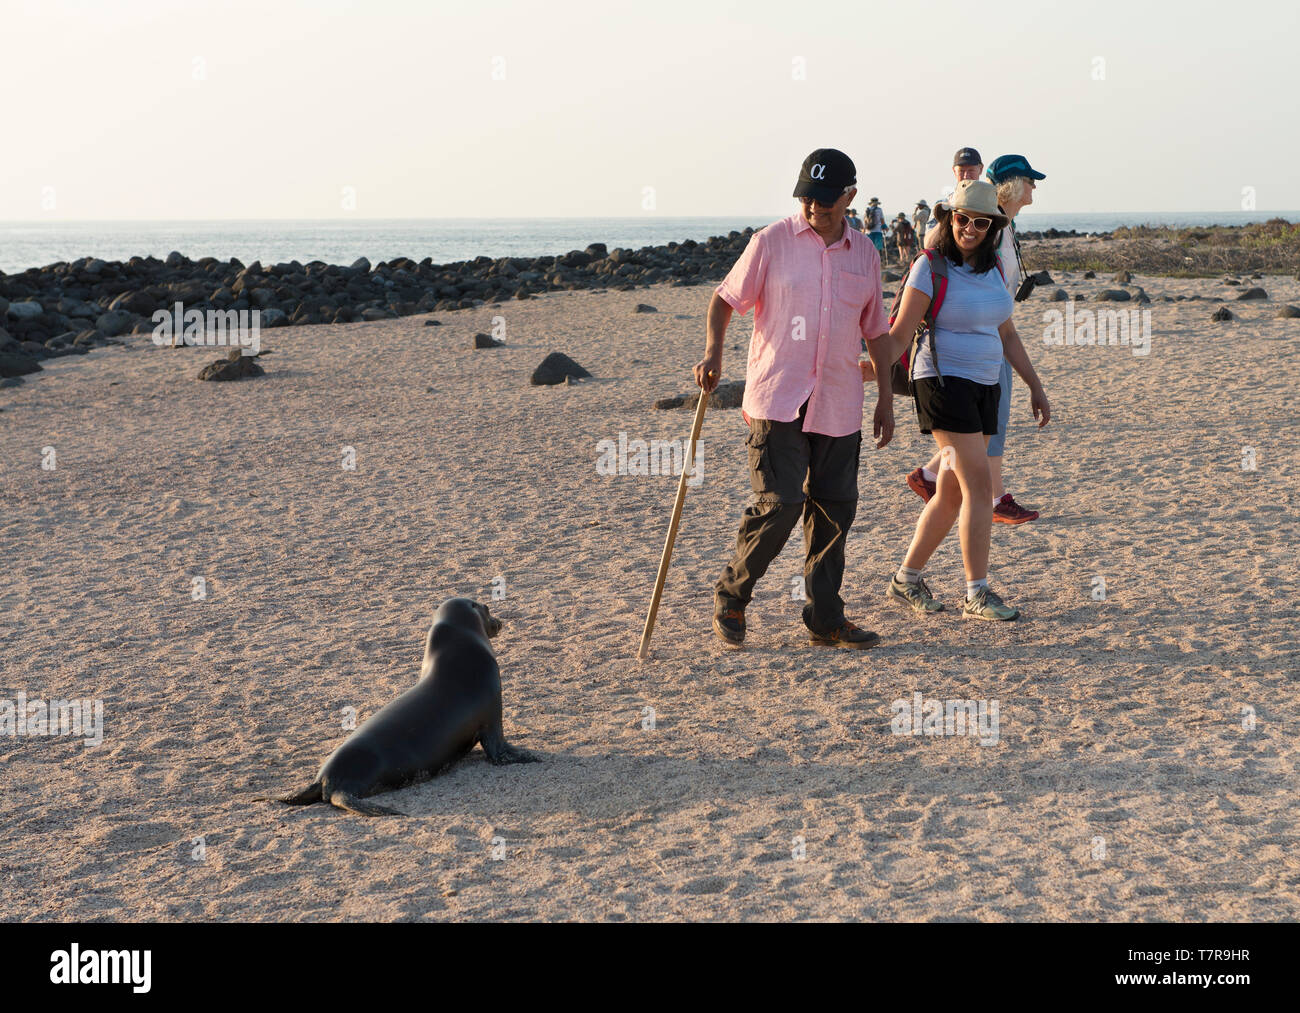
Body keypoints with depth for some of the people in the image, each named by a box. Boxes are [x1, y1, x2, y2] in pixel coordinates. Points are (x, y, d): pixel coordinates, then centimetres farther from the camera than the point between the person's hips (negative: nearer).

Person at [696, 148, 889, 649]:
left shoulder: (865, 254, 10)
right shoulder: (772, 242, -1)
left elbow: (875, 330, 18)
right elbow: (725, 298, 4)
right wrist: (713, 352, -13)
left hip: (838, 405, 4)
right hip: (776, 399, -4)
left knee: (835, 508, 4)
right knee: (779, 503, -12)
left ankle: (825, 618, 15)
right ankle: (730, 596, 9)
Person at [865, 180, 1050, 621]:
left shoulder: (993, 269, 11)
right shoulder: (931, 267, -9)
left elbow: (1007, 335, 20)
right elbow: (897, 336, -12)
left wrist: (1035, 386, 17)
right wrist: (884, 399, -18)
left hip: (983, 387, 7)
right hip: (944, 382, -7)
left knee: (952, 493, 10)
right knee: (979, 485, -13)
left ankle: (906, 580, 22)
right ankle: (977, 594, -8)